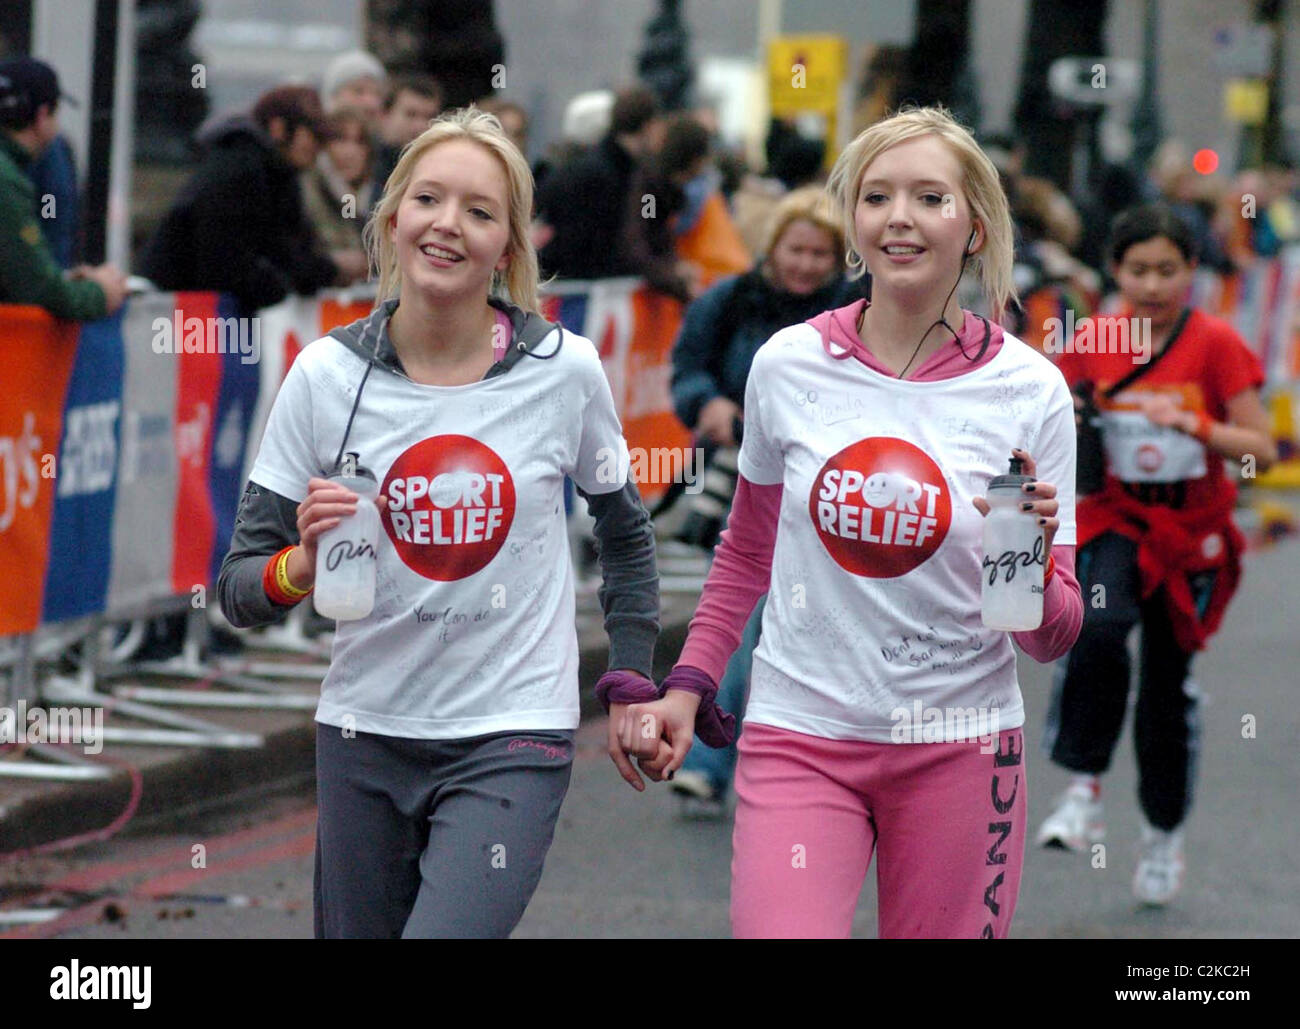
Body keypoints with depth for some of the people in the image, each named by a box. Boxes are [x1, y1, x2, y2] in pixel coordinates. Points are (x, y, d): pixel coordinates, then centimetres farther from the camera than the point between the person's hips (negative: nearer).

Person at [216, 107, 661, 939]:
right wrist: (304, 565, -22)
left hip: (512, 742, -2)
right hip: (365, 736, 2)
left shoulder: (566, 370, -4)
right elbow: (238, 589, -1)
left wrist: (631, 685, 9)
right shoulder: (327, 376, -4)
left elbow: (625, 530, 14)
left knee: (447, 930, -21)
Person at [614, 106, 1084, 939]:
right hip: (798, 737, 0)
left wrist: (1028, 563, -21)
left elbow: (1053, 637, -2)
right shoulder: (788, 366, -1)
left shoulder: (1030, 391, -5)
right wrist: (688, 686, 12)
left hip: (958, 745, 0)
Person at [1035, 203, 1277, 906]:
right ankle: (1084, 792, -20)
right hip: (1114, 519, 0)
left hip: (1191, 531, 0)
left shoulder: (1216, 345, -8)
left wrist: (1192, 426, -27)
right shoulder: (1093, 344, -1)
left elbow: (1262, 450, -12)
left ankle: (1164, 833, 29)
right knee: (1096, 629, -30)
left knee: (1168, 684, 8)